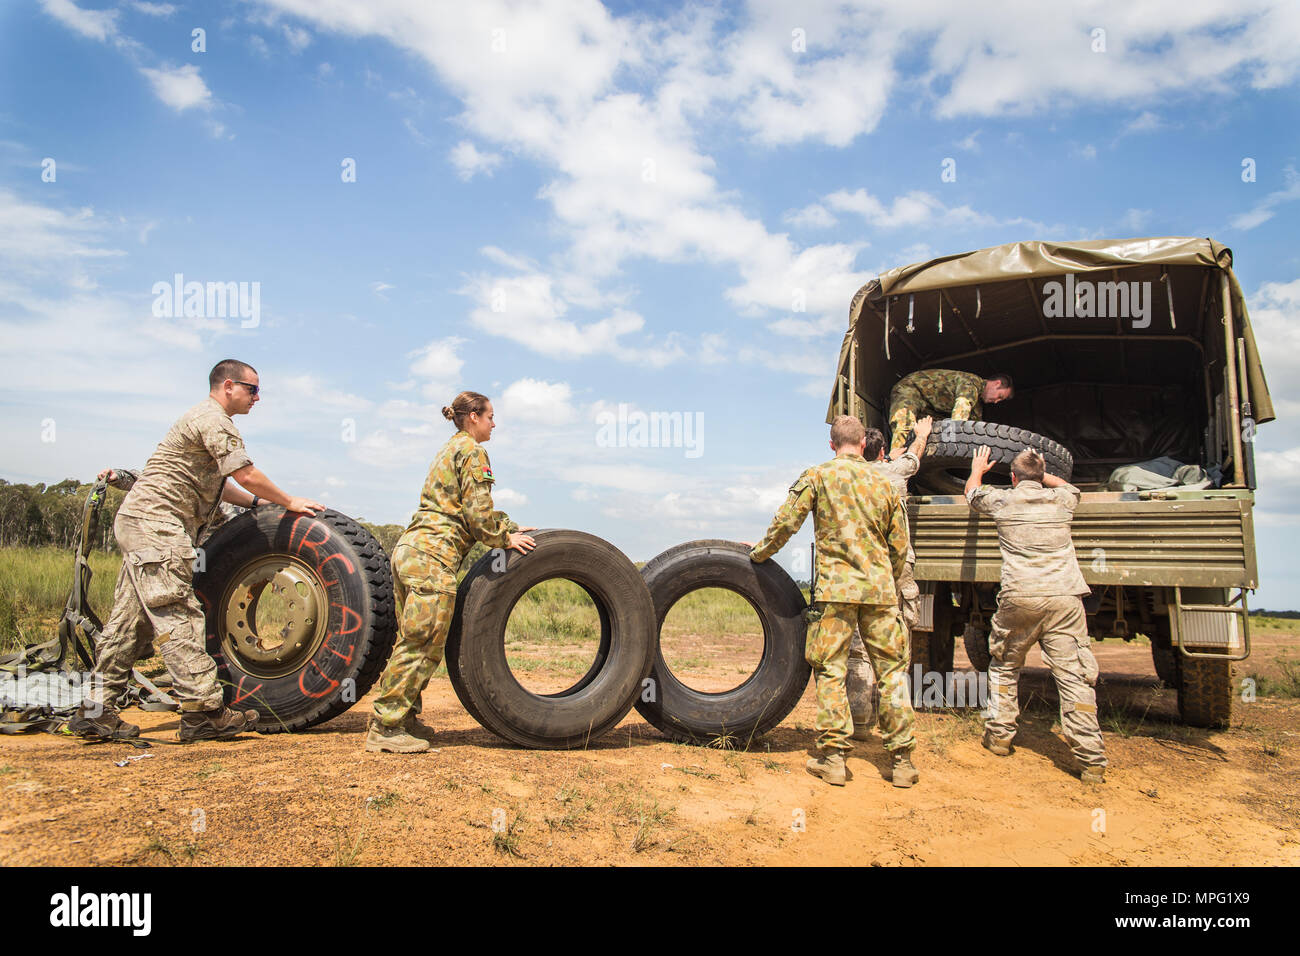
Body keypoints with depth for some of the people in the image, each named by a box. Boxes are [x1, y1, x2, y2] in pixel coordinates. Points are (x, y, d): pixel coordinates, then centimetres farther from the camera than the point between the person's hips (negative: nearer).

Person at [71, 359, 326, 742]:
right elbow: (246, 475, -14)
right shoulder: (212, 419, -9)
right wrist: (288, 502, -3)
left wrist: (258, 503, 21)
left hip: (141, 524, 11)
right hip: (155, 523, -11)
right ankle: (203, 711, -13)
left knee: (131, 621, 10)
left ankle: (96, 710, 13)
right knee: (177, 617, -12)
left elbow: (214, 484, 28)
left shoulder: (208, 421, 25)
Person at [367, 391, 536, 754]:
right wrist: (505, 538, -1)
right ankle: (385, 727, -6)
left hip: (410, 548, 10)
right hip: (432, 554, -10)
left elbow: (469, 508, 29)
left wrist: (509, 527, 24)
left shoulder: (452, 449, 27)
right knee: (424, 642, -8)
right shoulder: (472, 451, -3)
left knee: (416, 642, 14)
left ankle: (402, 717, 19)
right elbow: (477, 511, -12)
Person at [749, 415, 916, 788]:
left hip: (836, 587, -3)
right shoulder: (883, 483, 11)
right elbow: (900, 546, 14)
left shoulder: (818, 476, 1)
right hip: (880, 588, 3)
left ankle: (833, 756, 3)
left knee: (830, 670, 3)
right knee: (892, 669, 8)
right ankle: (902, 758, 10)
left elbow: (785, 522, -3)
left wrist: (760, 552, 13)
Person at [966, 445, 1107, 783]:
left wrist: (978, 469, 50)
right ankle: (1091, 761, -3)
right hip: (1064, 597, 1)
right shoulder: (1060, 500, 12)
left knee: (1004, 668, 19)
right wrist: (1039, 470, 53)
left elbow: (972, 490, 30)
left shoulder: (1002, 500, 7)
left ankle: (999, 736, 24)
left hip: (1019, 598, -1)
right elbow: (1067, 485, 39)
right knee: (1074, 677, -1)